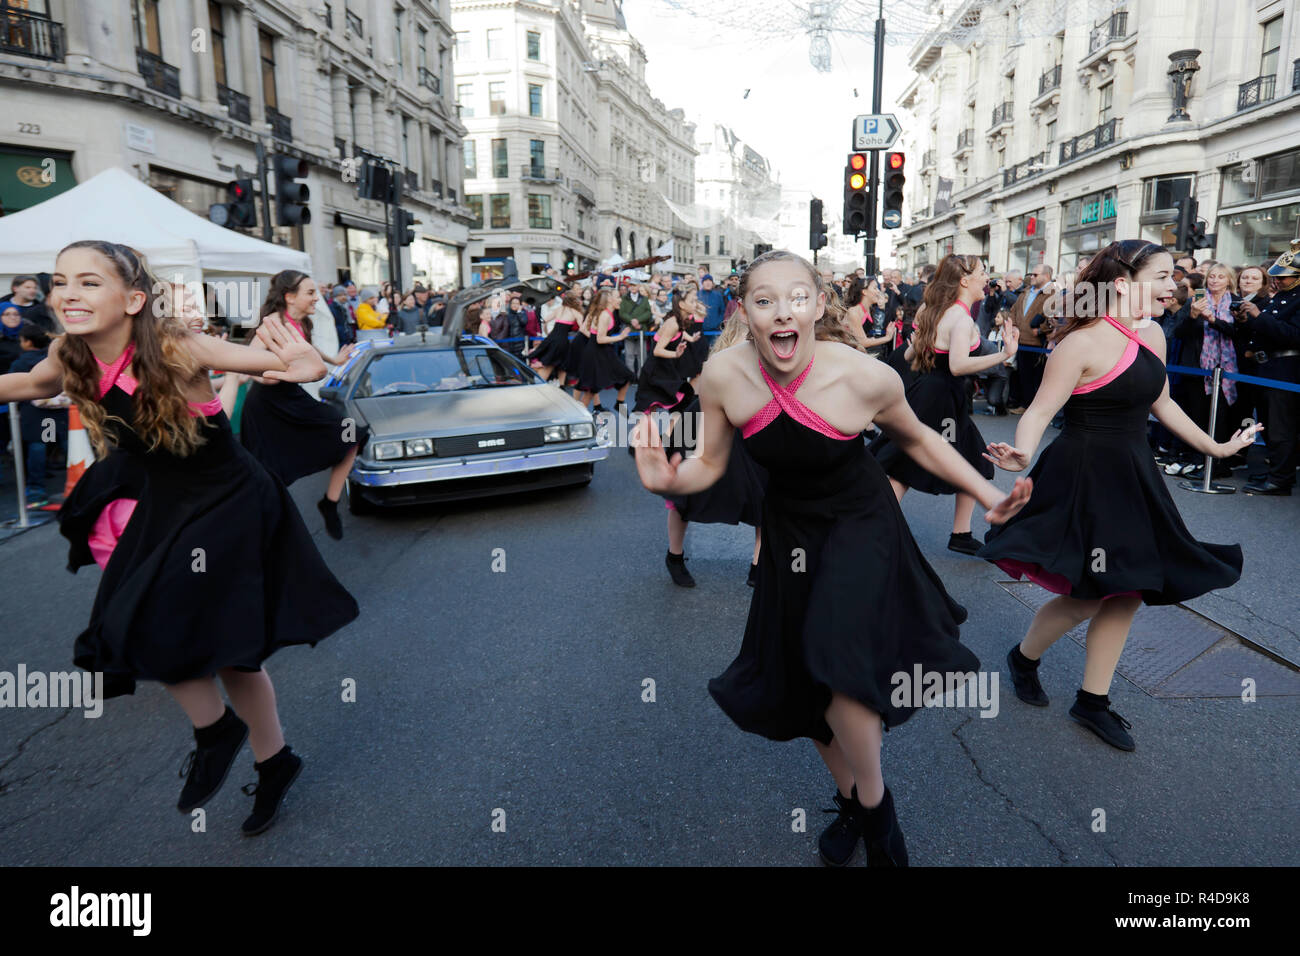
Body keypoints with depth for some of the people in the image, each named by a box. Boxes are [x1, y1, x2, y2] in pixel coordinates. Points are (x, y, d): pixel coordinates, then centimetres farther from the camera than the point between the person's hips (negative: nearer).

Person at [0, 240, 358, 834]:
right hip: (161, 508, 6)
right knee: (227, 647, 13)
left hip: (227, 506, -6)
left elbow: (280, 360, -28)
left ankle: (216, 730, 19)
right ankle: (273, 762, 32)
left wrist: (305, 366, -50)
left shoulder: (176, 350, -24)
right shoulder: (69, 357, -6)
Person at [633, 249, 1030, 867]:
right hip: (788, 531, 3)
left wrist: (989, 496, -6)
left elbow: (916, 438, -3)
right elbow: (711, 464, -7)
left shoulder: (867, 377, -25)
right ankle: (849, 797, 44)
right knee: (801, 680, 14)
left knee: (838, 663, -22)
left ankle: (875, 802, 11)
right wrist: (668, 480, -28)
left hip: (860, 526, -3)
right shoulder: (723, 375, -21)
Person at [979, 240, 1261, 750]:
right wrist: (1023, 455, -41)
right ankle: (1024, 658, 28)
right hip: (1084, 479, -8)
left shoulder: (1153, 335, 7)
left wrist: (1215, 447, 28)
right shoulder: (1084, 342, -18)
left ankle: (1094, 699, 27)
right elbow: (1041, 410, -21)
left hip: (1132, 478, 8)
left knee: (1126, 592, 11)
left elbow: (1160, 403, 19)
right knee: (1086, 597, -3)